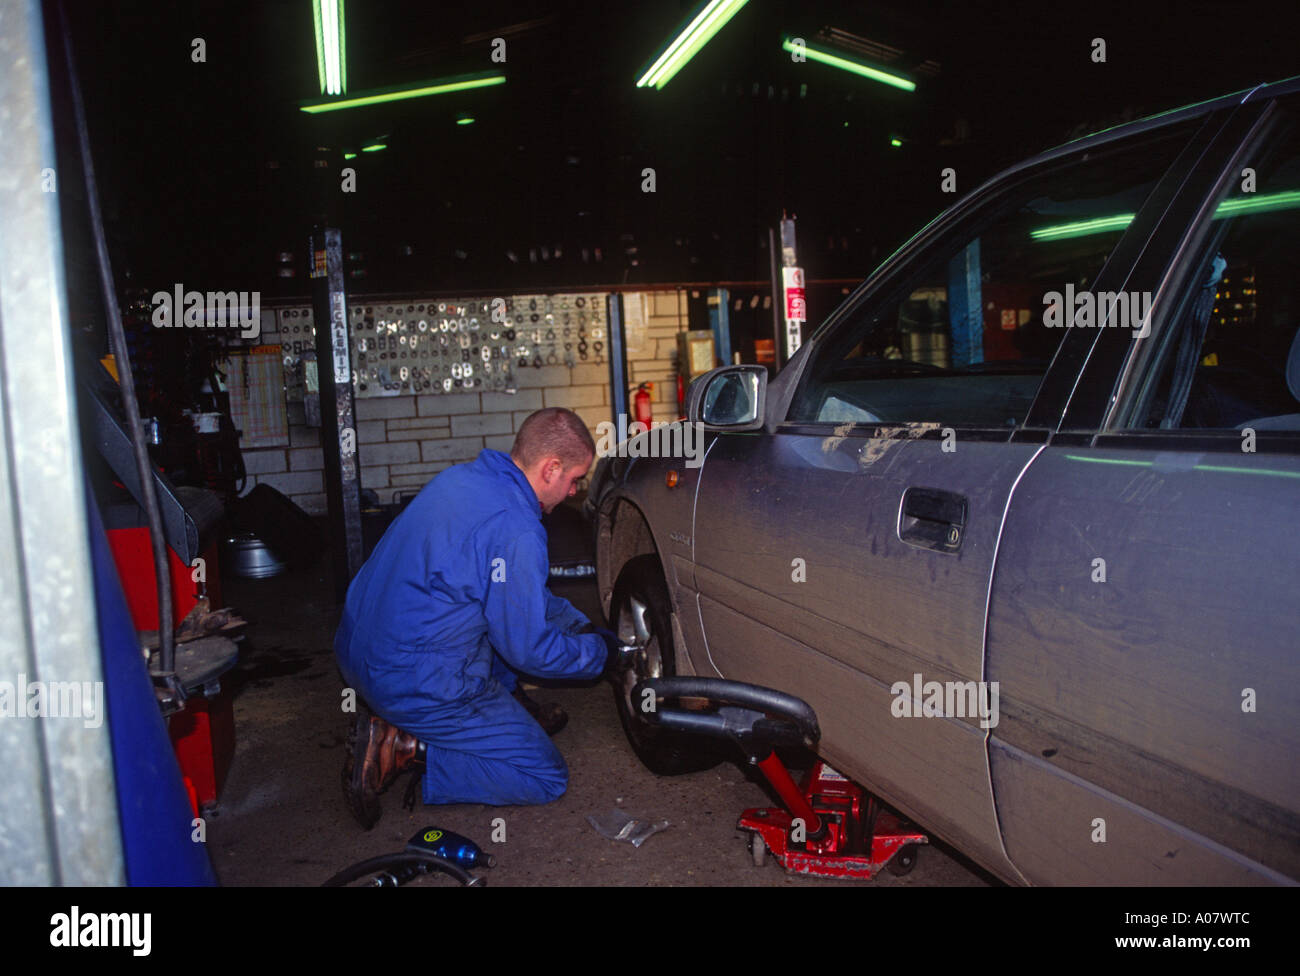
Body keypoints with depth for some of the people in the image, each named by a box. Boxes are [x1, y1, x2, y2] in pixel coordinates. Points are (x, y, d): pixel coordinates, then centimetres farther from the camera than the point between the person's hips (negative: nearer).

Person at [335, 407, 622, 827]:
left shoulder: (464, 477, 6)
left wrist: (581, 625, 19)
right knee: (547, 777, 1)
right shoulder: (515, 530, -24)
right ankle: (402, 748, -6)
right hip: (415, 681, -10)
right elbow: (528, 649, -15)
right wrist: (598, 652, 2)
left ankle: (504, 706, 22)